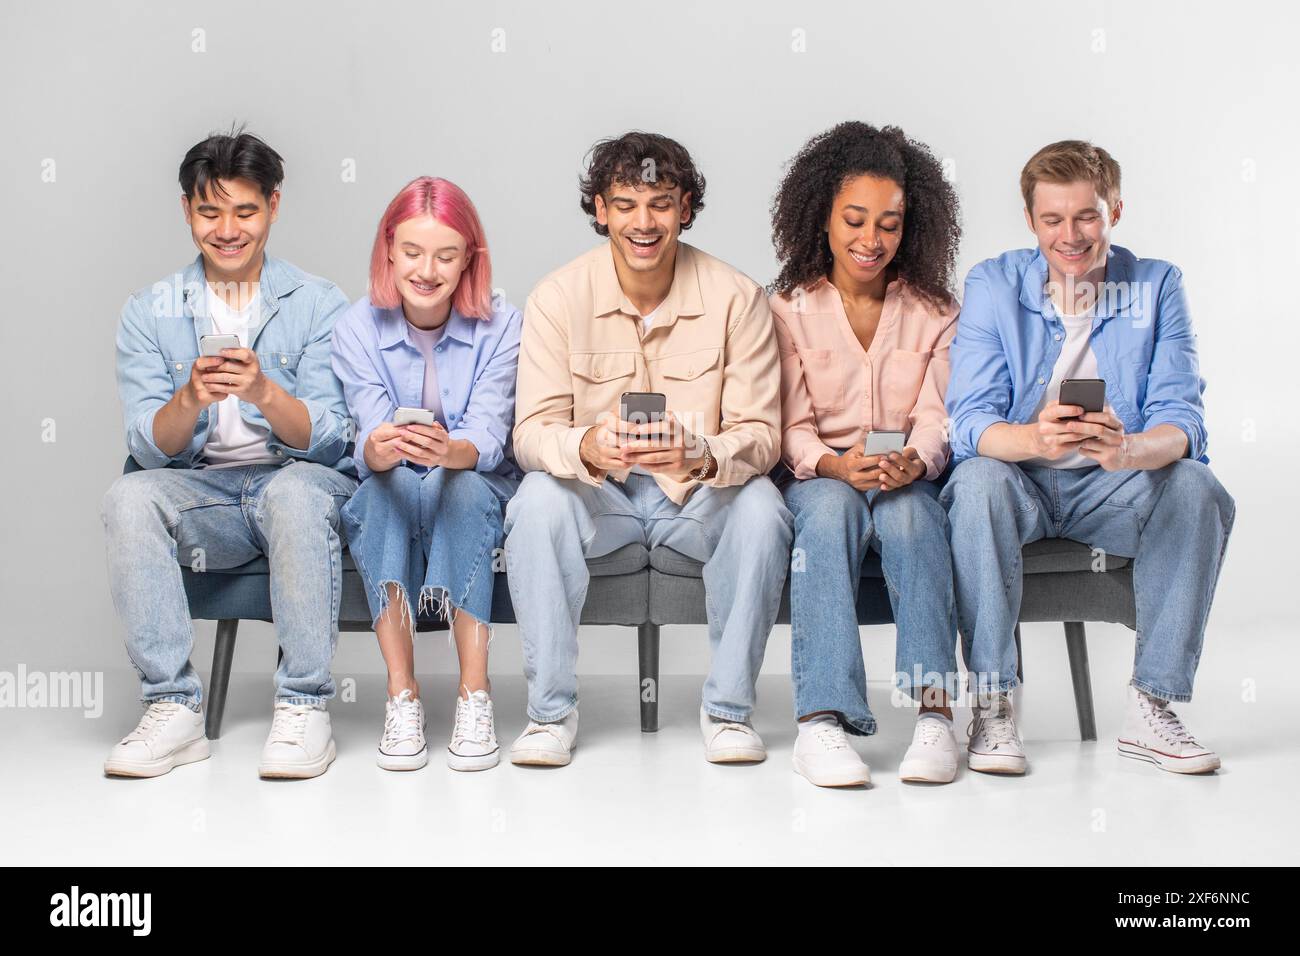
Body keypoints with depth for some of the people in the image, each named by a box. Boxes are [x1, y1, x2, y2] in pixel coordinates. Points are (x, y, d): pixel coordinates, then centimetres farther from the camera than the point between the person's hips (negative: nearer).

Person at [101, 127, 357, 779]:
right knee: (129, 497, -28)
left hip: (301, 482, -2)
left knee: (295, 490, -35)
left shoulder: (317, 304, 3)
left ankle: (304, 707, -27)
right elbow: (150, 448, -1)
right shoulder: (149, 313, 8)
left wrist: (265, 393, -26)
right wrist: (190, 397, -23)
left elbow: (327, 439, -6)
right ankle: (173, 708, -23)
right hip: (202, 494, 2)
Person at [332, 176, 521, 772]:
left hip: (479, 494, -1)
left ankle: (475, 695, -32)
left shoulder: (500, 328, -9)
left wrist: (448, 451, -44)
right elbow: (371, 440, -16)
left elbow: (488, 439, -19)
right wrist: (378, 449, -42)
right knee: (390, 482, -33)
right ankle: (401, 695, -31)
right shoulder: (357, 328, -6)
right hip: (386, 503, 1)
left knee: (458, 483, -34)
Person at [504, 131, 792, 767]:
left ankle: (728, 708, -13)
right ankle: (550, 709, -17)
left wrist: (700, 454, -36)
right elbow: (531, 432, -14)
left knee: (760, 508, -30)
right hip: (597, 494, 0)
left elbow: (760, 434, -12)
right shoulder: (557, 297, -8)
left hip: (699, 493, 0)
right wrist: (587, 447, -38)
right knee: (537, 500, -30)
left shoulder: (736, 298, -9)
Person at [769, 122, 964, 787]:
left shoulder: (934, 312, 9)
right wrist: (838, 464, -28)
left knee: (909, 512, -34)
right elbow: (790, 429, -5)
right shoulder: (788, 309, 4)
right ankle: (820, 718, -44)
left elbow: (936, 418, -2)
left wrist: (914, 462, -27)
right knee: (832, 505, -35)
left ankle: (934, 710, -40)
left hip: (910, 479, 1)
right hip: (816, 477, -1)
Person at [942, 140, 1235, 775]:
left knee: (1198, 488, -27)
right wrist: (1034, 438, -39)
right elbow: (971, 420, -15)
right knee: (978, 480, -34)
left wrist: (1129, 449, -37)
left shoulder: (1156, 286, -1)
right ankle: (992, 704, -26)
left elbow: (1181, 419, -11)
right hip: (1019, 483, -1)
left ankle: (1150, 709, -19)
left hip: (1110, 489, 2)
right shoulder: (994, 285, -4)